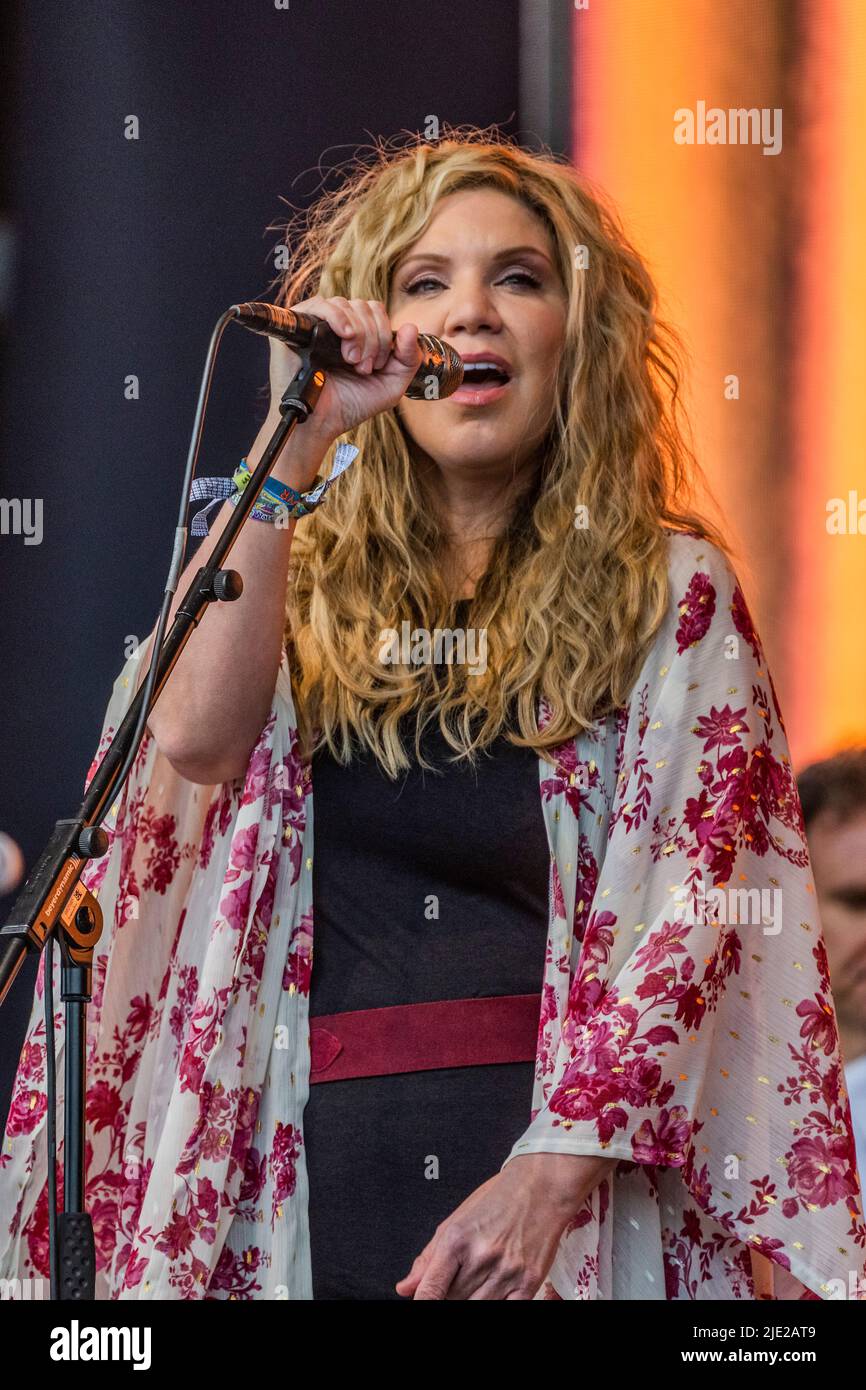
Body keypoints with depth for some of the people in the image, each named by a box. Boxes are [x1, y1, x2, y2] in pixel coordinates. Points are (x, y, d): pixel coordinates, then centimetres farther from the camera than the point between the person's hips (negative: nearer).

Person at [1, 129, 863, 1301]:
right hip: (318, 1182, 2)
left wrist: (549, 1175, -16)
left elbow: (690, 905, -4)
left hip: (575, 1172, -2)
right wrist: (291, 445, -13)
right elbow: (197, 741, -9)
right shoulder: (300, 577, 11)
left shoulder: (669, 591, 5)